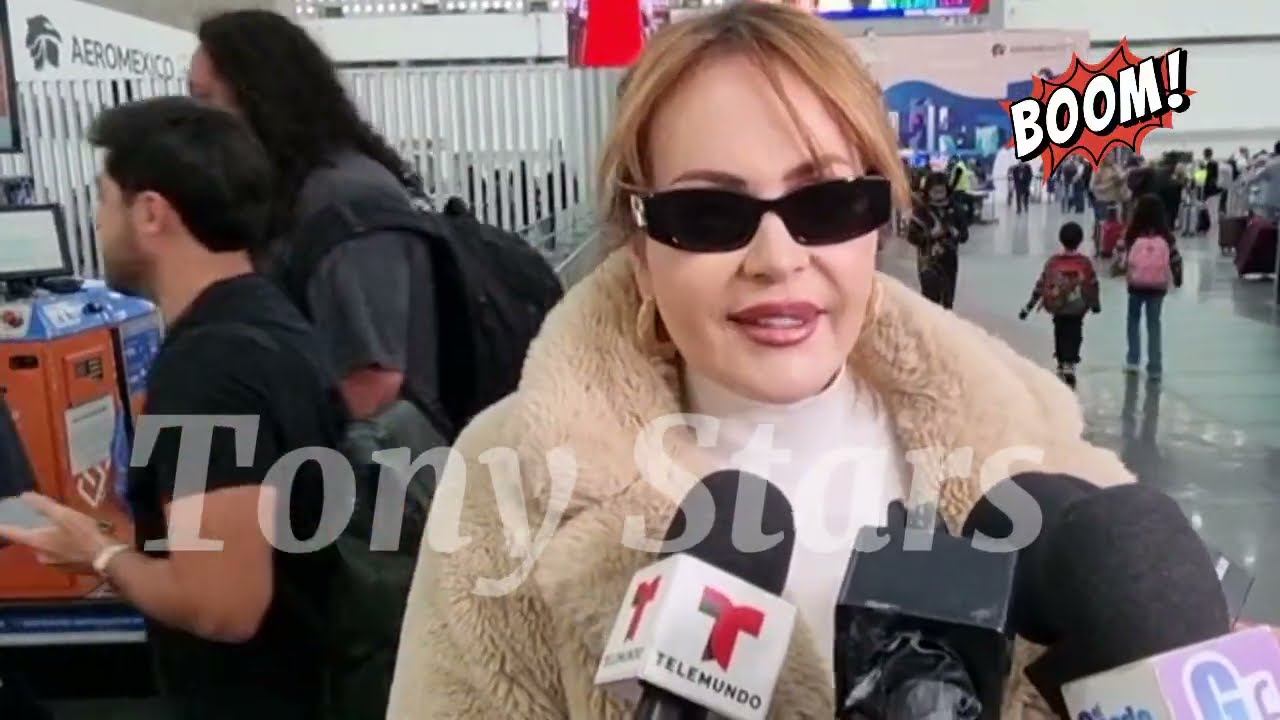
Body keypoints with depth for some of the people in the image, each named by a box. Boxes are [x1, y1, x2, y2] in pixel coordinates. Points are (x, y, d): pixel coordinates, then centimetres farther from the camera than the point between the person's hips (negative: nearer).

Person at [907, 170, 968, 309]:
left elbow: (964, 234, 5)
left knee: (948, 301, 13)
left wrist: (957, 234, -17)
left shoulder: (955, 208, 1)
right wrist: (931, 234, -22)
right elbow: (911, 236, -9)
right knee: (931, 300, -12)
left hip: (950, 261, 4)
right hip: (929, 262, -4)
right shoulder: (921, 209, -8)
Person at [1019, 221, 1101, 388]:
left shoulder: (1053, 262, -5)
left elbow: (1040, 285, -4)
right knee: (1074, 337, 4)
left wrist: (1028, 307, 1)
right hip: (1077, 310, -1)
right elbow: (1093, 285, 3)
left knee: (1060, 336, 17)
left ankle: (1062, 366, 28)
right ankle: (1069, 365, -13)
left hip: (1058, 309, 1)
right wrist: (1096, 304, 20)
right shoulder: (1086, 263, -5)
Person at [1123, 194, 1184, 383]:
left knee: (1133, 320, 22)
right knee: (1154, 325, 9)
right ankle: (1155, 368, 7)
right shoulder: (1166, 236, -8)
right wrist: (1177, 278, 7)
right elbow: (1176, 258, -6)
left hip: (1136, 285, -1)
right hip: (1158, 286, 1)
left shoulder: (1132, 234, -13)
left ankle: (1133, 360, 22)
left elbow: (1123, 258, -11)